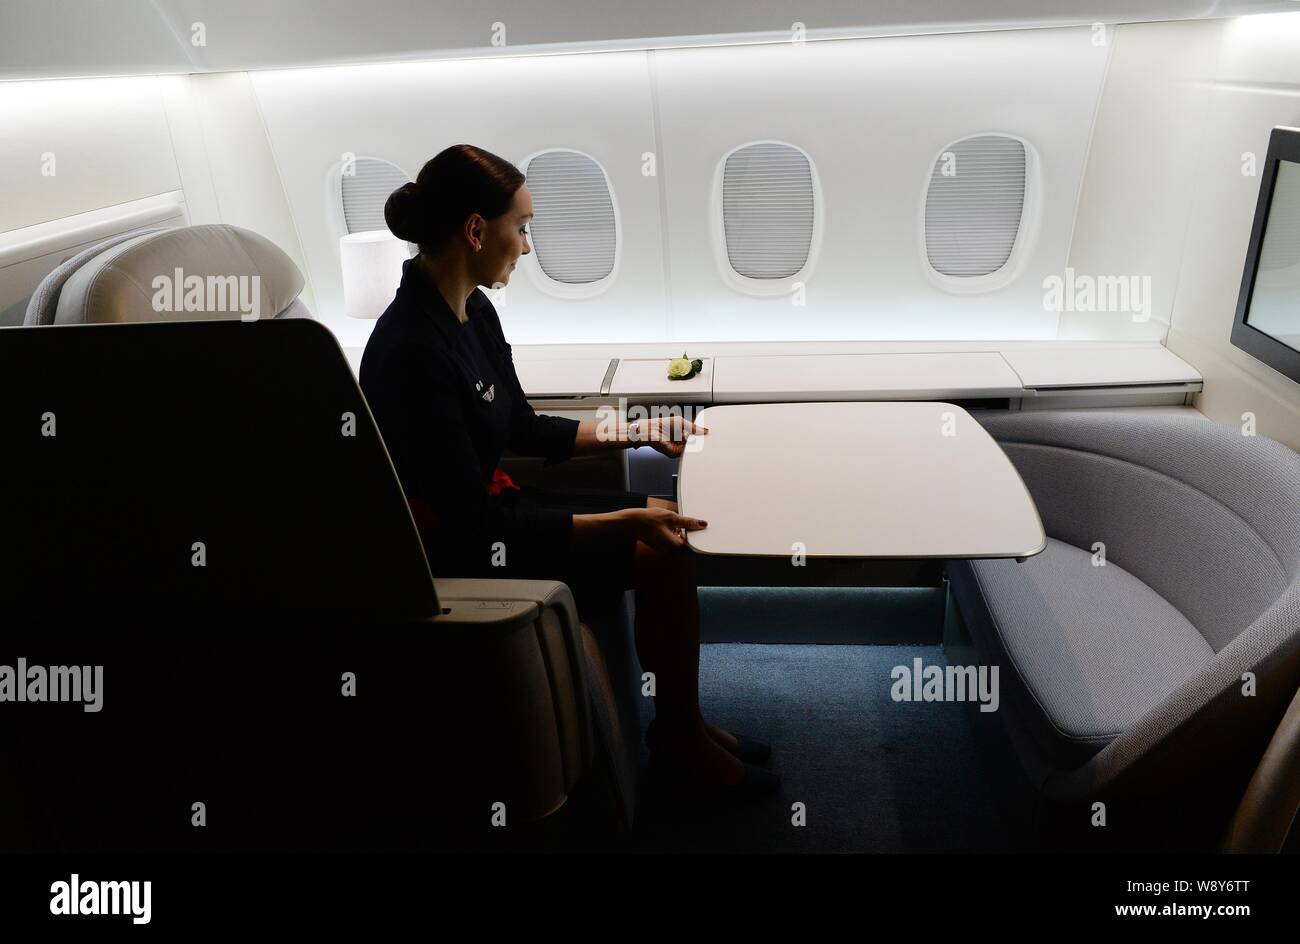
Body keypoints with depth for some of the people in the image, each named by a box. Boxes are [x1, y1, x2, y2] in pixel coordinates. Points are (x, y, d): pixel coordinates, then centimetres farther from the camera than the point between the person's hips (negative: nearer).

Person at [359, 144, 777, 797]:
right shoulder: (413, 351, -28)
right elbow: (477, 521, -26)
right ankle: (678, 740, 9)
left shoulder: (474, 313, 1)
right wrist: (625, 522, -27)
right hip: (450, 547, -9)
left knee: (665, 520, 2)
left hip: (490, 504, 9)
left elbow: (524, 431, 13)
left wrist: (637, 432, 9)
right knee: (661, 548, -13)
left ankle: (682, 721, 14)